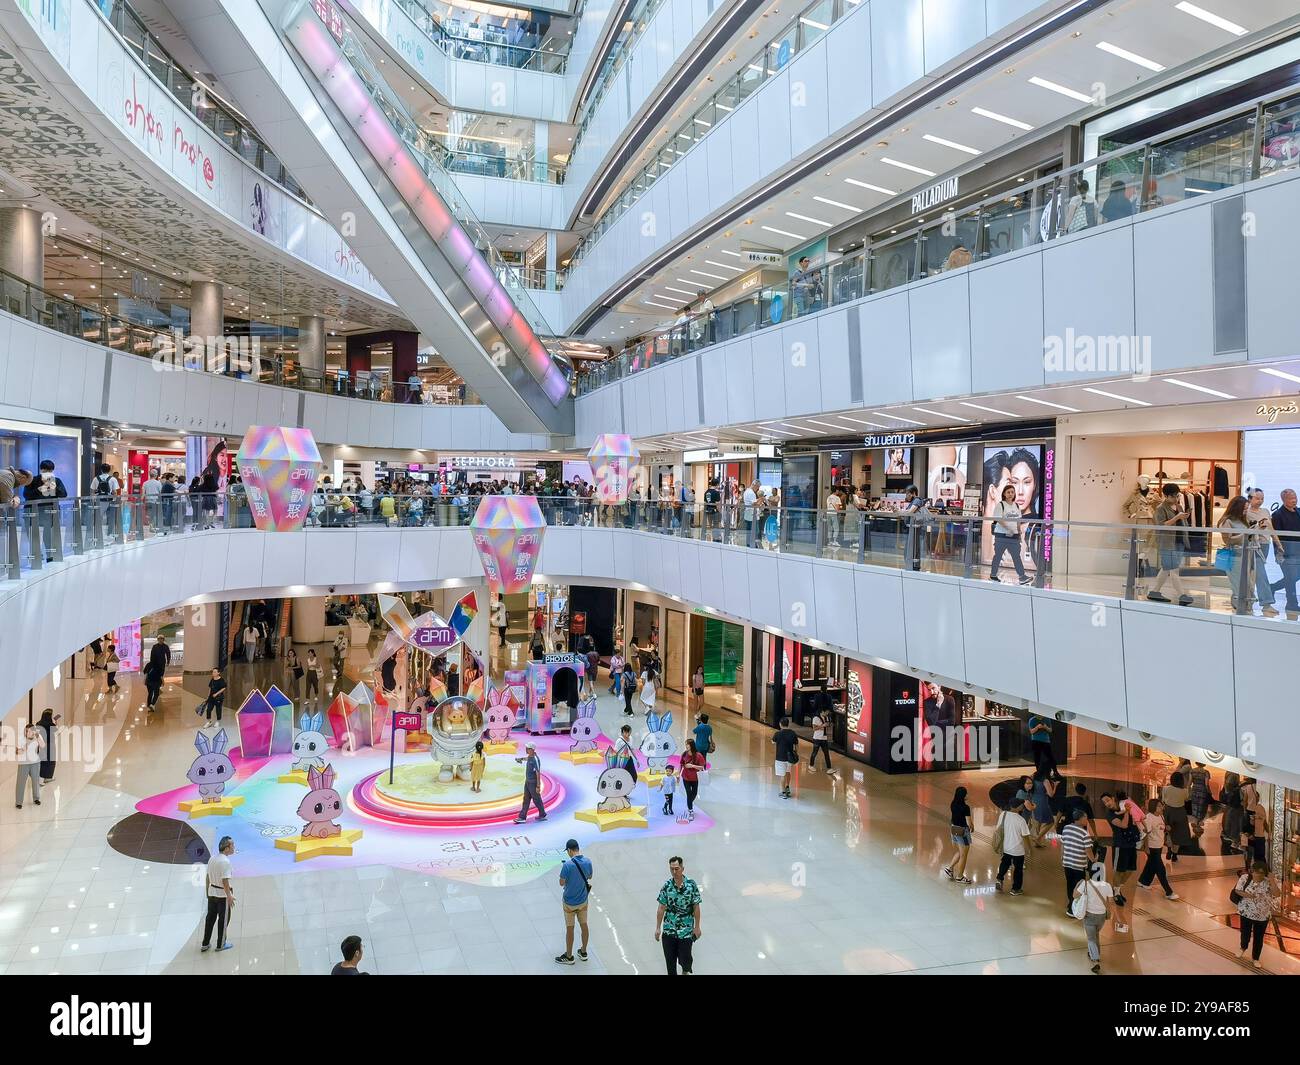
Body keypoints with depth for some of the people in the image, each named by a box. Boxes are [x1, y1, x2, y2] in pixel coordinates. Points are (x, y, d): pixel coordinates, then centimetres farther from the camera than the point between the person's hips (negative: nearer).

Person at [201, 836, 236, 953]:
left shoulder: (212, 858, 1)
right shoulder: (225, 862, -23)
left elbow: (208, 877, 10)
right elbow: (225, 881, -25)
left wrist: (208, 890, 23)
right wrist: (229, 897, -20)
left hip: (212, 893, 7)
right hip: (223, 895, -7)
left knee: (210, 917, 18)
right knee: (223, 919, 9)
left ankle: (205, 944, 26)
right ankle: (221, 944, 21)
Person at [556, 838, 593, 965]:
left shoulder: (567, 864, -25)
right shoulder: (588, 861, -9)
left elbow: (561, 883, -16)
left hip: (570, 903, -5)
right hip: (583, 900, 5)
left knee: (569, 928, 9)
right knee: (584, 925, 18)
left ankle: (568, 957, 23)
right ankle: (583, 952, 34)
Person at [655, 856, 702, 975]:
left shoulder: (691, 885, -10)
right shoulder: (666, 886, -6)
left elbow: (696, 907, -3)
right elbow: (661, 908, -1)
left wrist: (697, 927, -2)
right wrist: (658, 928, -1)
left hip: (686, 930, -1)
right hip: (668, 930, 2)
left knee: (685, 958, 4)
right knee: (670, 959, 7)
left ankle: (686, 970, 36)